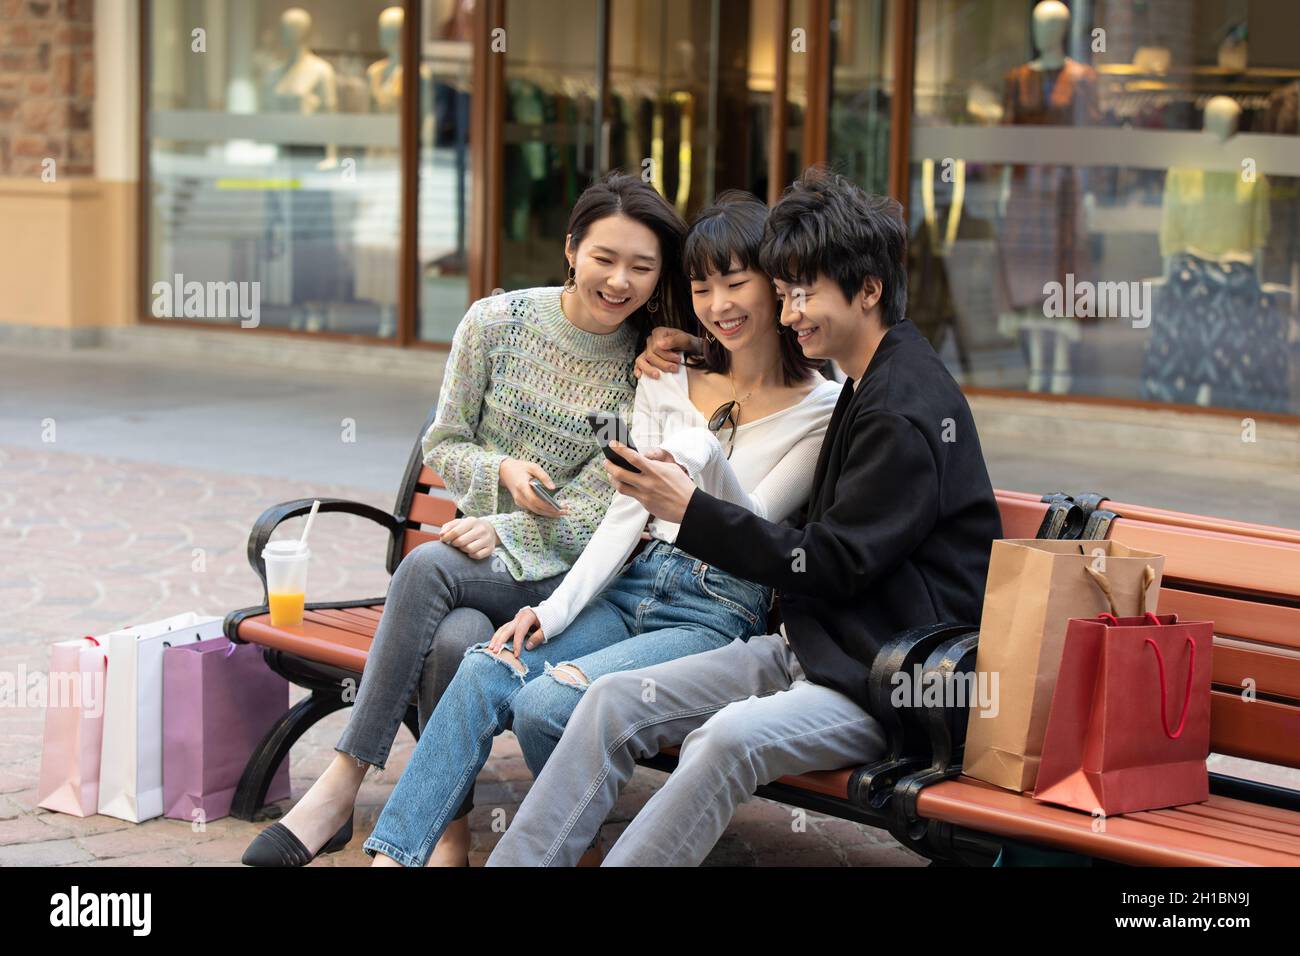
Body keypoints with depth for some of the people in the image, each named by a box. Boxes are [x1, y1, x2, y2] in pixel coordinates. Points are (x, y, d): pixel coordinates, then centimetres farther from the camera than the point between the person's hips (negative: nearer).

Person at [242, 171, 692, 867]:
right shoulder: (497, 321, 2)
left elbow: (594, 512, -6)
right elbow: (442, 446, 8)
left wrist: (502, 531, -20)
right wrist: (503, 470, -12)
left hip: (565, 573, -2)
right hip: (484, 549, 2)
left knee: (428, 565, -33)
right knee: (455, 640, -35)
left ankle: (341, 786, -29)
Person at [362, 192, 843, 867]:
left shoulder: (822, 408, -2)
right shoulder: (668, 381, 13)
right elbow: (626, 514, 10)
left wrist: (709, 464, -30)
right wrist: (556, 608, -4)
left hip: (719, 614, -5)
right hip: (631, 584, 5)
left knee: (546, 704, -28)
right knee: (482, 671, -22)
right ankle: (391, 856, -24)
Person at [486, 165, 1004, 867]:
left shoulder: (906, 413, -14)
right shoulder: (873, 383, 17)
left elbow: (833, 565, -16)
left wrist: (690, 510, -15)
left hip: (890, 680, -10)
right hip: (812, 646, 10)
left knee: (731, 736, -36)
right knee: (614, 701, -6)